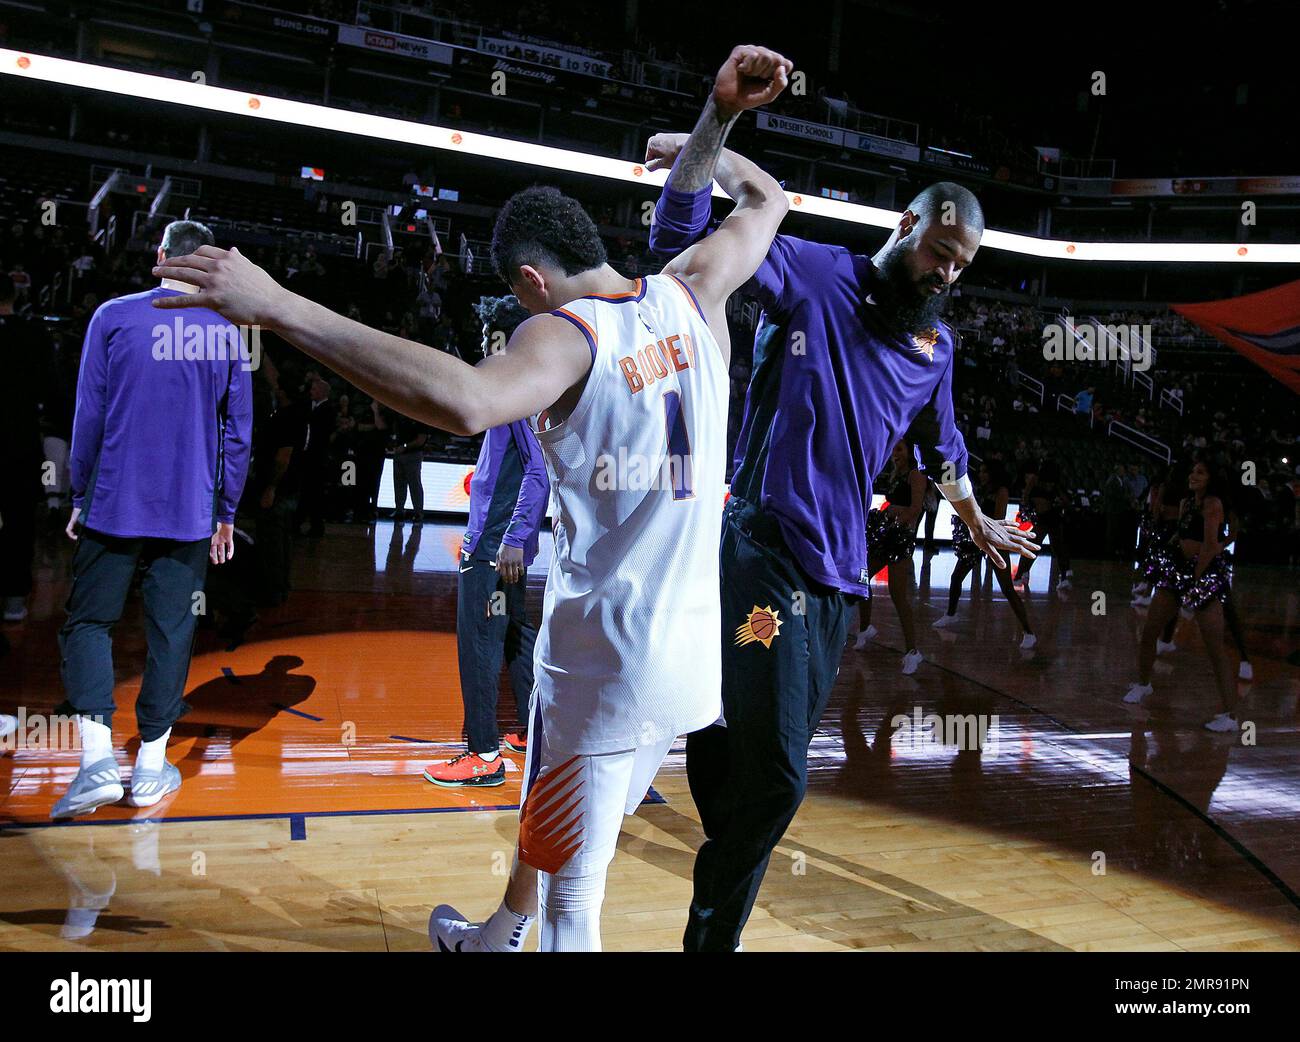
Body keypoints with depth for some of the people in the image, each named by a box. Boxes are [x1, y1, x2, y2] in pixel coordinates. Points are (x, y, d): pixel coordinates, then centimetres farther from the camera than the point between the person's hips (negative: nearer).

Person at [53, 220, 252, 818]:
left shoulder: (113, 317, -2)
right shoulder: (227, 335, 2)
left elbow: (88, 415, -1)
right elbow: (238, 431, 5)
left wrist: (81, 498, 7)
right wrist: (226, 513, 13)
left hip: (114, 503, -1)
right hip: (190, 510, 1)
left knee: (88, 621, 8)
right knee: (171, 629, 7)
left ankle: (98, 756, -7)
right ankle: (151, 767, 12)